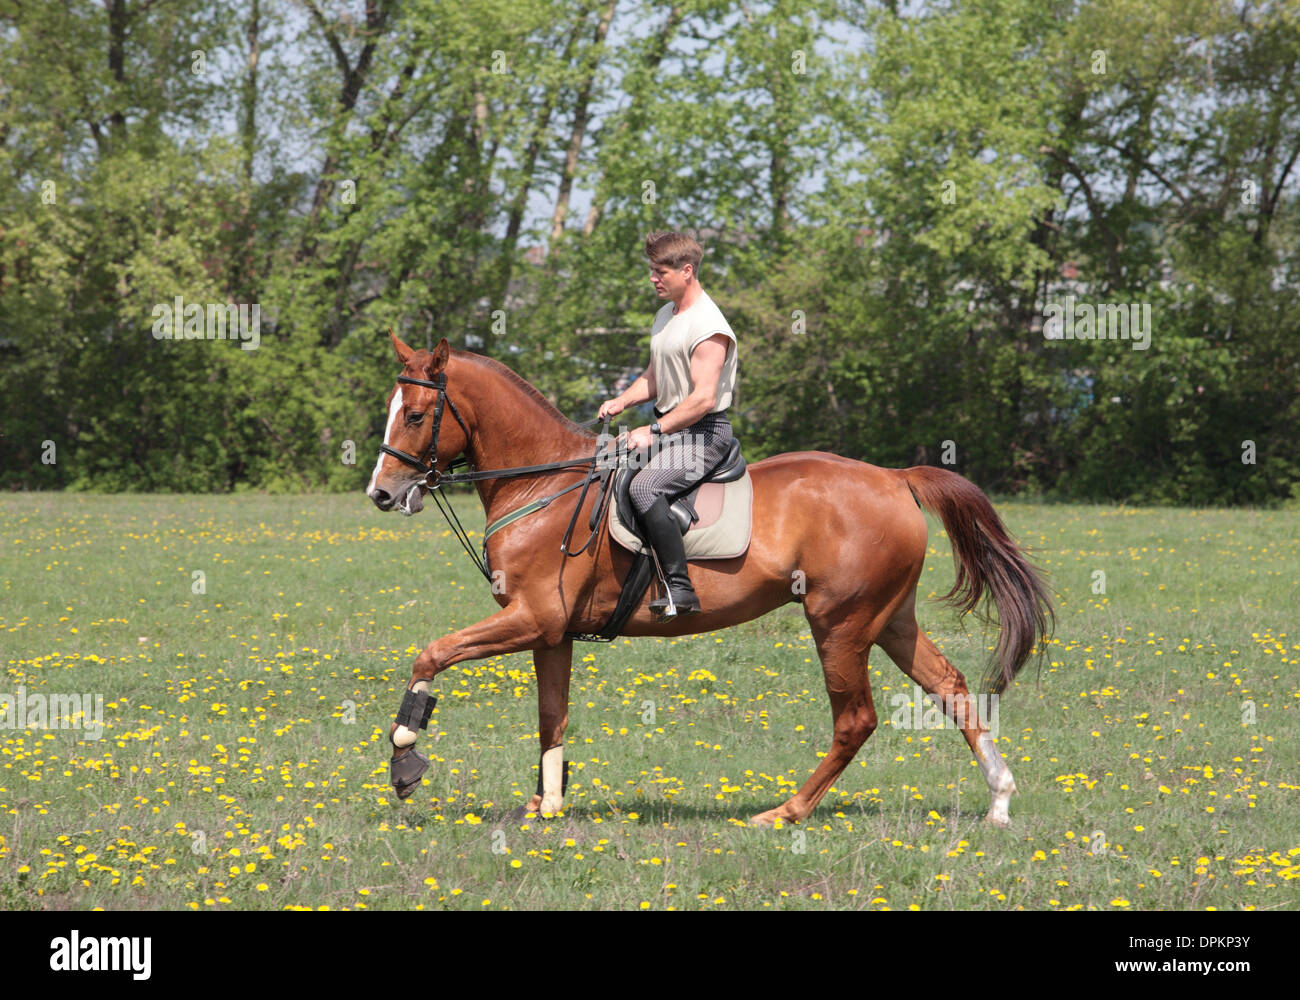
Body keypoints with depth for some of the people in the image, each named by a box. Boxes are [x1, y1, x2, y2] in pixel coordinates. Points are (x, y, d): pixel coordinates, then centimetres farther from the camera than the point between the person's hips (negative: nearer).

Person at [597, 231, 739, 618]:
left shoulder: (708, 326, -17)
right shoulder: (666, 315, 14)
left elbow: (703, 398, -24)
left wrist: (655, 432, -23)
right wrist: (621, 401, 6)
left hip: (704, 434, -11)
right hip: (669, 429, 11)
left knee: (644, 487, -32)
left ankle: (681, 589, -33)